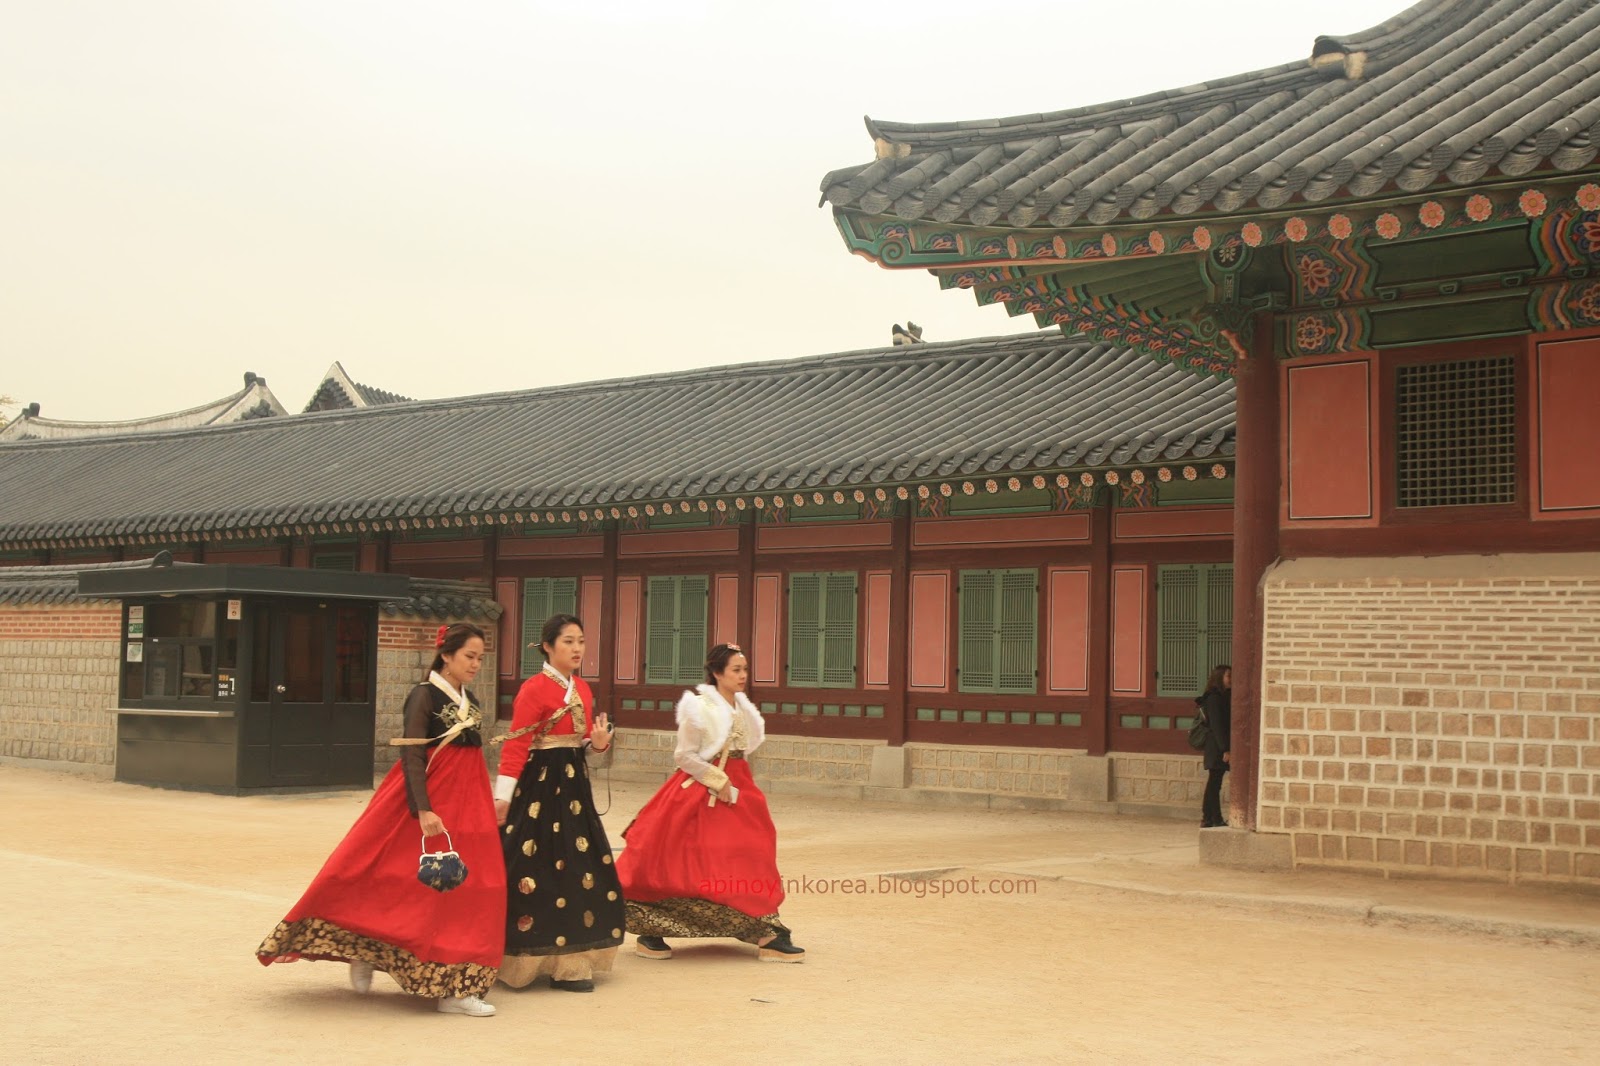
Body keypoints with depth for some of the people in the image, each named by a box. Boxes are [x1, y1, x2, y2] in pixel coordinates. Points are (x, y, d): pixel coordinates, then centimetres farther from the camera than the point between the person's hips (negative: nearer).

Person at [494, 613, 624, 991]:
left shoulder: (582, 689, 11)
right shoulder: (535, 689, -12)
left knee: (578, 871, 10)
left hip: (573, 784, 8)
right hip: (541, 787, -8)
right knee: (539, 872, -4)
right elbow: (516, 745, -16)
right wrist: (503, 796, -21)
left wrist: (599, 742, -5)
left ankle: (568, 961, 19)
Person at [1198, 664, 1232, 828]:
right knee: (1214, 783, -5)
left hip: (1219, 748, 9)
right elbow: (1216, 726, -18)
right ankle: (1208, 819, -2)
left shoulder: (1224, 697, 16)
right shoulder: (1214, 699, -13)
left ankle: (1216, 820, 14)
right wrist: (1225, 749, -21)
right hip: (1216, 748, -9)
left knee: (1215, 784, 10)